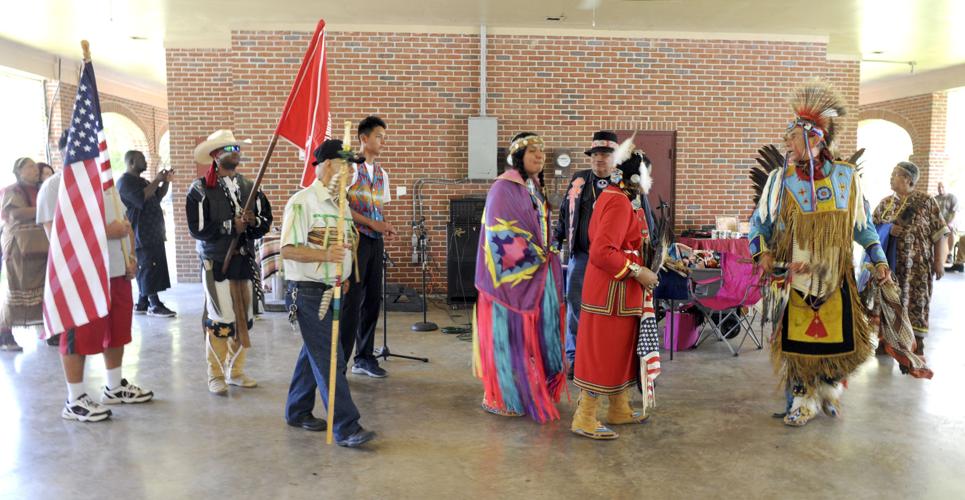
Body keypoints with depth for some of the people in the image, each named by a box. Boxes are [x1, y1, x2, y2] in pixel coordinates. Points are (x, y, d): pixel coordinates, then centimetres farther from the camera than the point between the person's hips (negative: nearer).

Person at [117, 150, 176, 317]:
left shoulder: (142, 181, 21)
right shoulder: (125, 181, -8)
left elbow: (158, 196, 21)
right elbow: (140, 199, -22)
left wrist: (166, 182, 6)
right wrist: (156, 181, -16)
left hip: (153, 233, 9)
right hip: (141, 234, -9)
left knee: (146, 269, 9)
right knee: (149, 268, -10)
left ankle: (142, 304, 12)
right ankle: (154, 305, -7)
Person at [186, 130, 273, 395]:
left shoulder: (249, 187, 10)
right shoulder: (201, 189, -4)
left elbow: (265, 222, 8)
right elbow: (197, 228, -11)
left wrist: (253, 221, -13)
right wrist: (231, 226, -15)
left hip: (245, 261, 5)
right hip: (216, 262, -5)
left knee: (244, 318, 8)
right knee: (219, 319, -5)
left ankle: (236, 371, 22)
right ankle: (216, 375, 10)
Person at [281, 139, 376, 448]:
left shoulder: (341, 203, 14)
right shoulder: (302, 202, -13)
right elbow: (287, 250, -18)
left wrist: (343, 274, 14)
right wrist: (324, 254, -31)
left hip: (332, 290, 8)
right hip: (309, 291, -8)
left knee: (314, 353, 17)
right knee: (329, 359, -8)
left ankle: (297, 412, 31)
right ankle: (346, 428, -5)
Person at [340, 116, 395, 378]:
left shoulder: (382, 173, 15)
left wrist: (386, 227, -1)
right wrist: (373, 224, -17)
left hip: (376, 241, 7)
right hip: (356, 239, -7)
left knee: (373, 300, 10)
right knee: (352, 301, -6)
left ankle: (364, 358, 22)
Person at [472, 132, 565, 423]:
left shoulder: (535, 189, 15)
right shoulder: (504, 188, -13)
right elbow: (501, 233, -20)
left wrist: (546, 254, 8)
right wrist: (532, 256, -13)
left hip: (539, 274, 8)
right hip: (514, 276, -8)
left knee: (535, 333, 12)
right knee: (510, 335, -1)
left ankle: (532, 389, 24)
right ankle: (499, 398, 12)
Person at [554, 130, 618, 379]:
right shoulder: (578, 181, 8)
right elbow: (564, 213, 15)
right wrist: (556, 241, 12)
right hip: (580, 255, 2)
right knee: (575, 307, 7)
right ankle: (573, 357, 21)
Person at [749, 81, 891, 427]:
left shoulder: (846, 176, -2)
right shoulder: (779, 178, -6)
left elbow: (862, 224, 9)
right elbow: (760, 222, 1)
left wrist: (879, 260, 6)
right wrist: (762, 251, -15)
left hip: (836, 276, 2)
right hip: (792, 277, -1)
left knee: (840, 338, 9)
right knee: (795, 339, 4)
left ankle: (829, 386, 38)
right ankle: (802, 400, 23)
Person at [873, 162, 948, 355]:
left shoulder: (926, 201, -2)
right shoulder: (885, 203, 9)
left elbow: (939, 234, -3)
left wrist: (939, 261, -8)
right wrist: (888, 229, -11)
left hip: (917, 265, -3)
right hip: (890, 263, 3)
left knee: (916, 303, -1)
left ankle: (917, 348, 9)